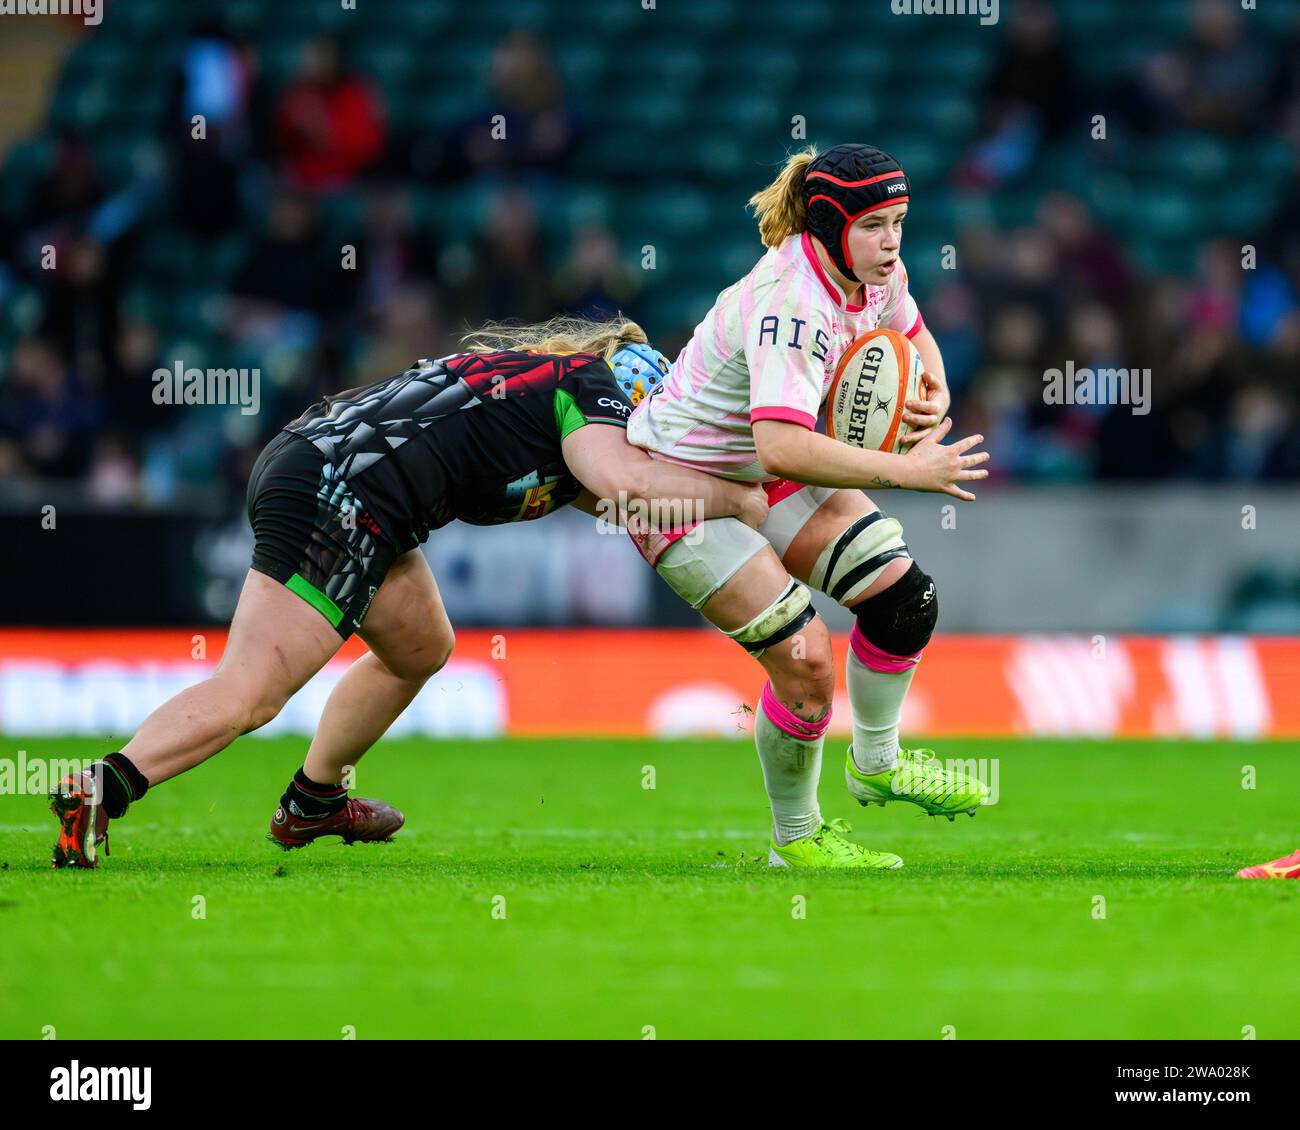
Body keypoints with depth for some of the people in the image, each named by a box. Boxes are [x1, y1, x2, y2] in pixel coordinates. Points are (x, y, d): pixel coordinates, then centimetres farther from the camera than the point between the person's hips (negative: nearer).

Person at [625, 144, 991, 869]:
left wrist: (934, 397, -5)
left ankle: (878, 762, 25)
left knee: (904, 595, 0)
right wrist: (909, 470, -42)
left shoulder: (875, 272, -8)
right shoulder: (791, 303, -34)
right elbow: (784, 447, -47)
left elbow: (911, 334, 18)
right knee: (804, 660, -14)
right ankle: (796, 837, 9)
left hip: (770, 473, 9)